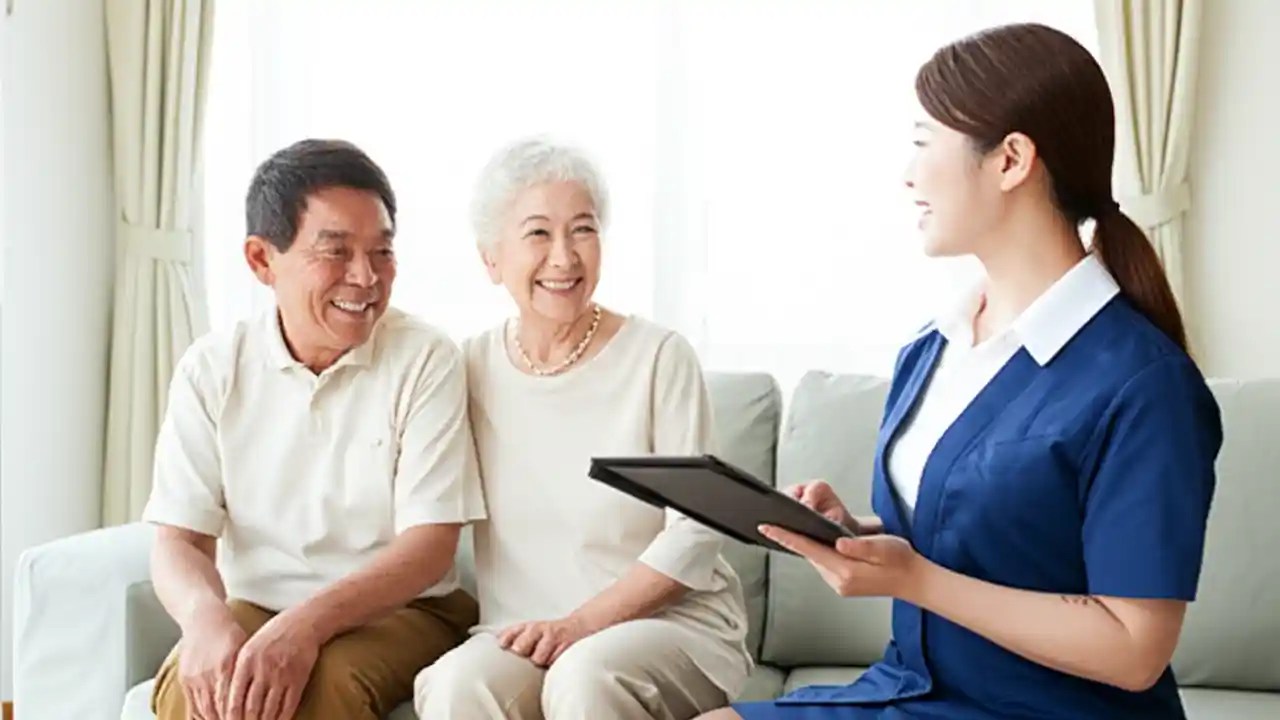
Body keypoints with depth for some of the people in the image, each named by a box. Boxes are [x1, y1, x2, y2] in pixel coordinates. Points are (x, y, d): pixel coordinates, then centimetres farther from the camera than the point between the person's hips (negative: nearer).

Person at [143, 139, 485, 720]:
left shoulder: (426, 360, -6)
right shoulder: (212, 369, 1)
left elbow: (429, 546, -11)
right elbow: (179, 540, -2)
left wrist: (307, 623, -27)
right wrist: (206, 616, -26)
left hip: (399, 609, -1)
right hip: (253, 608, 2)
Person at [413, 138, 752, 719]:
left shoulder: (660, 356, -4)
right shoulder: (472, 367, 5)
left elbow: (695, 531, -6)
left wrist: (582, 622, -14)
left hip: (673, 623, -2)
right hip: (520, 633, 2)